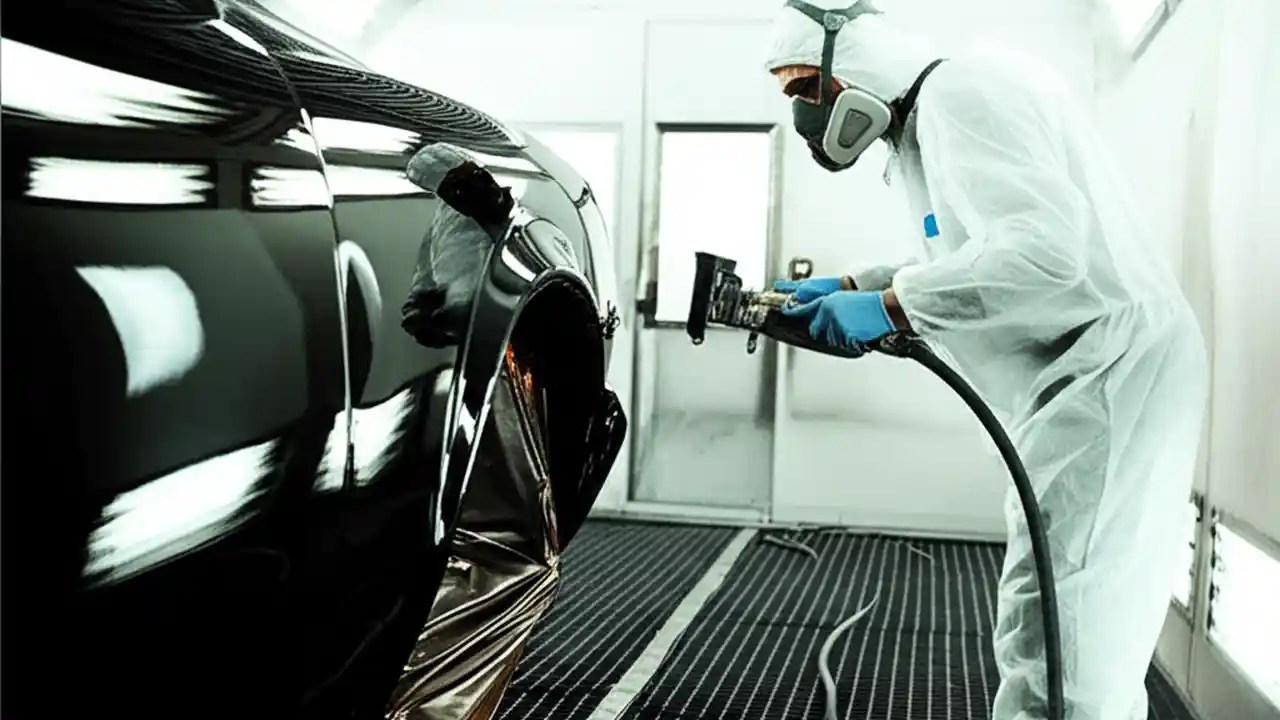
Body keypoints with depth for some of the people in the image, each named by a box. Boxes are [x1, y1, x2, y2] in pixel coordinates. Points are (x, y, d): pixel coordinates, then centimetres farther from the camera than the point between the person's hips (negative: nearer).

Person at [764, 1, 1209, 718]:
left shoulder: (962, 88, -14)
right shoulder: (931, 115, 18)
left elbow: (1045, 247, -27)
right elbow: (956, 258, 26)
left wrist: (889, 304, -20)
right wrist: (849, 289, 15)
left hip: (1112, 377, -11)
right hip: (1089, 384, 11)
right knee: (1084, 655, 19)